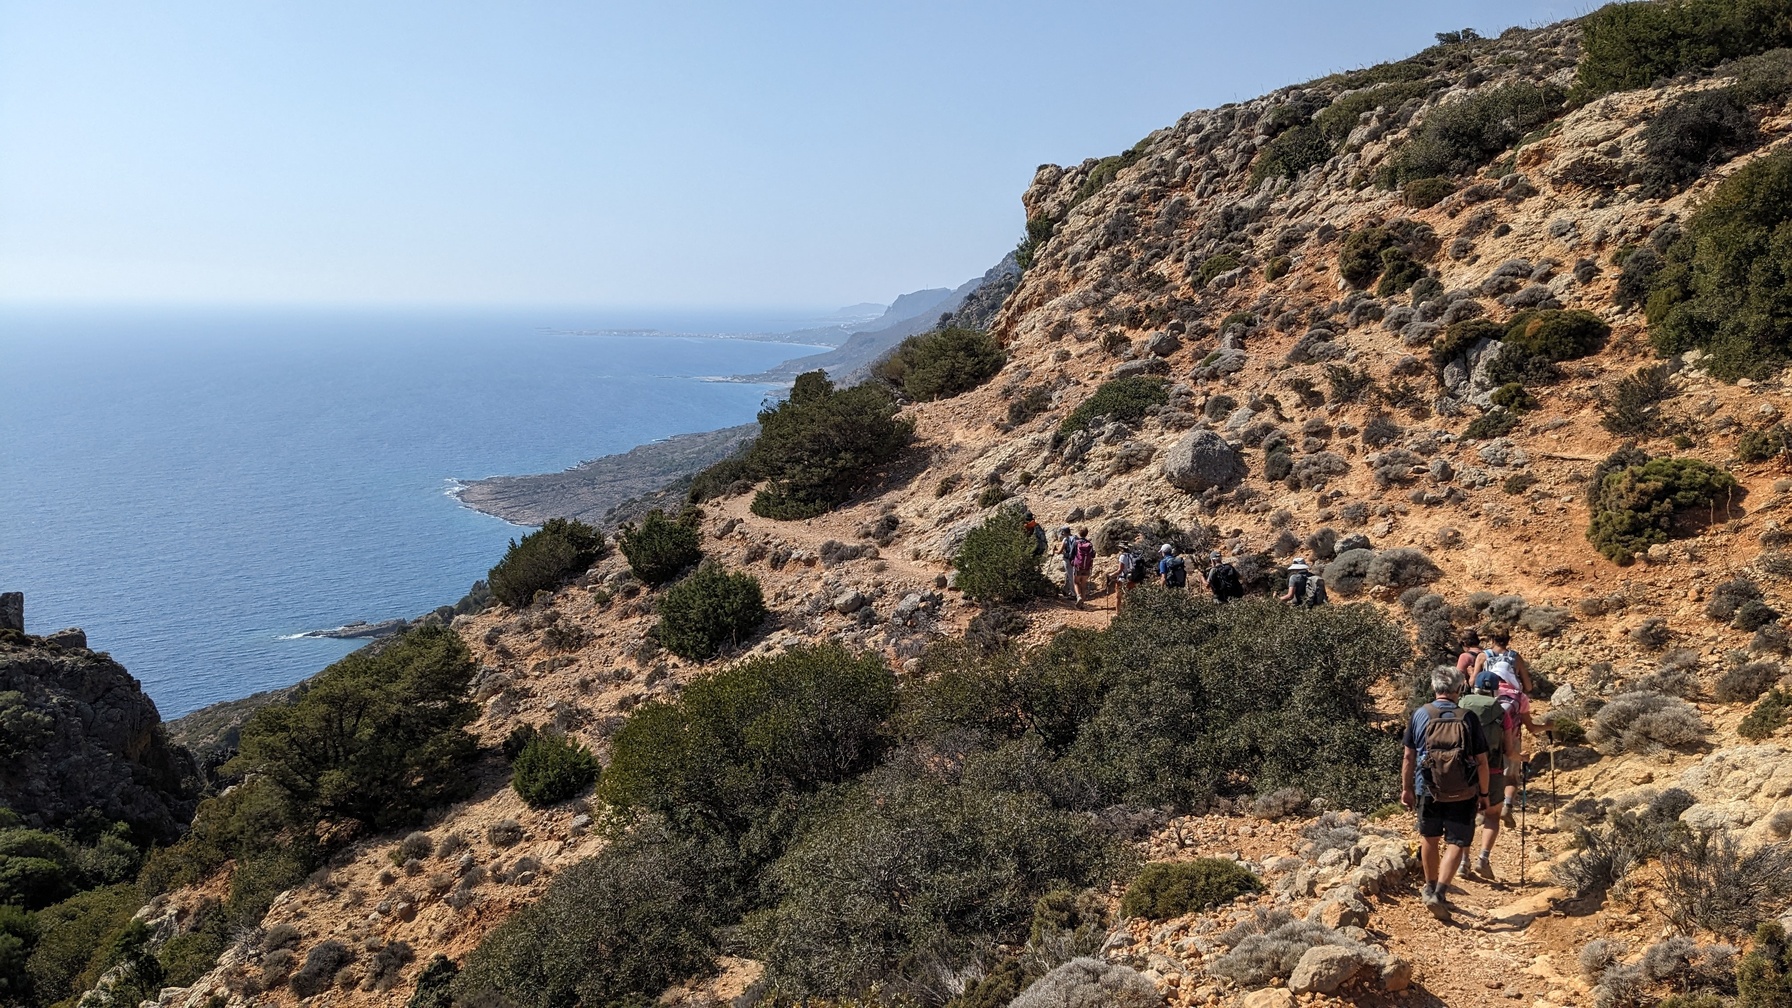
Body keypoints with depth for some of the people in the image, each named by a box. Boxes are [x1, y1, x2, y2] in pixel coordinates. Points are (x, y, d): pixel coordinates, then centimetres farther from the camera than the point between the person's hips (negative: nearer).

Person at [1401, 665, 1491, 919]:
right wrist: (1483, 794, 8)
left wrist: (1406, 788, 12)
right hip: (1462, 793, -2)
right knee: (1456, 843, 3)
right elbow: (1481, 761, -4)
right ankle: (1439, 894, -10)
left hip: (1427, 790, 2)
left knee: (1429, 838, 20)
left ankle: (1430, 888, 35)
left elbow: (1408, 757, 1)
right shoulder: (1468, 718, -7)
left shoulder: (1420, 715, -3)